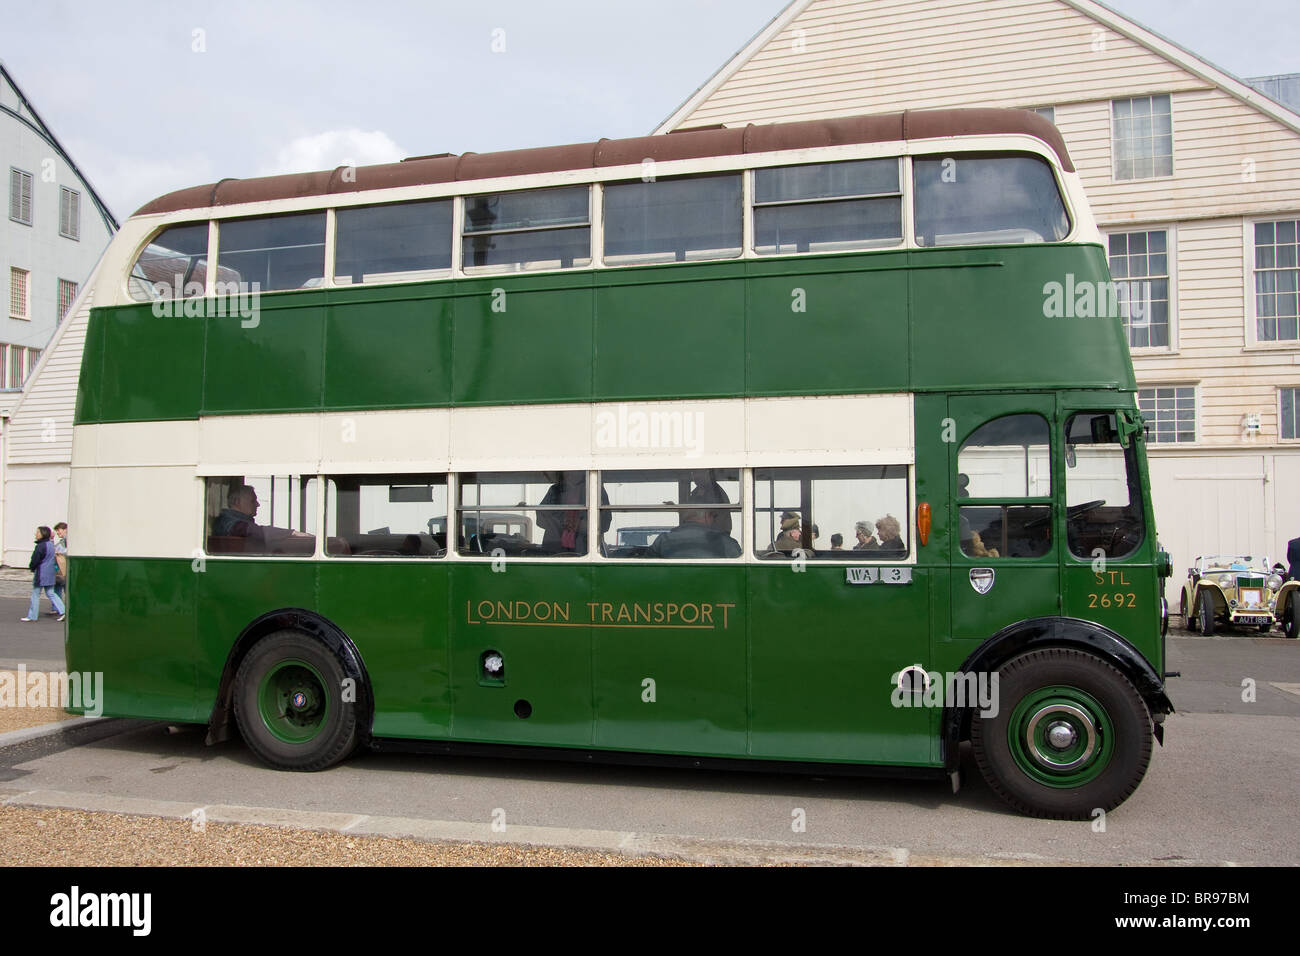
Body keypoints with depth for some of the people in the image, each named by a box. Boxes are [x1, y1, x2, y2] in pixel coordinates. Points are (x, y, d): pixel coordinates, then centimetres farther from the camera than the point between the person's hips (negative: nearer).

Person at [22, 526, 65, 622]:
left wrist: (31, 568, 1)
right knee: (50, 593, 13)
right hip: (50, 574, 8)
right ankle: (62, 611, 5)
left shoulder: (40, 546, -19)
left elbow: (35, 561, -16)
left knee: (35, 595, 2)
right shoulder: (51, 544, 8)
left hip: (41, 574, -8)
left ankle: (32, 617, 9)